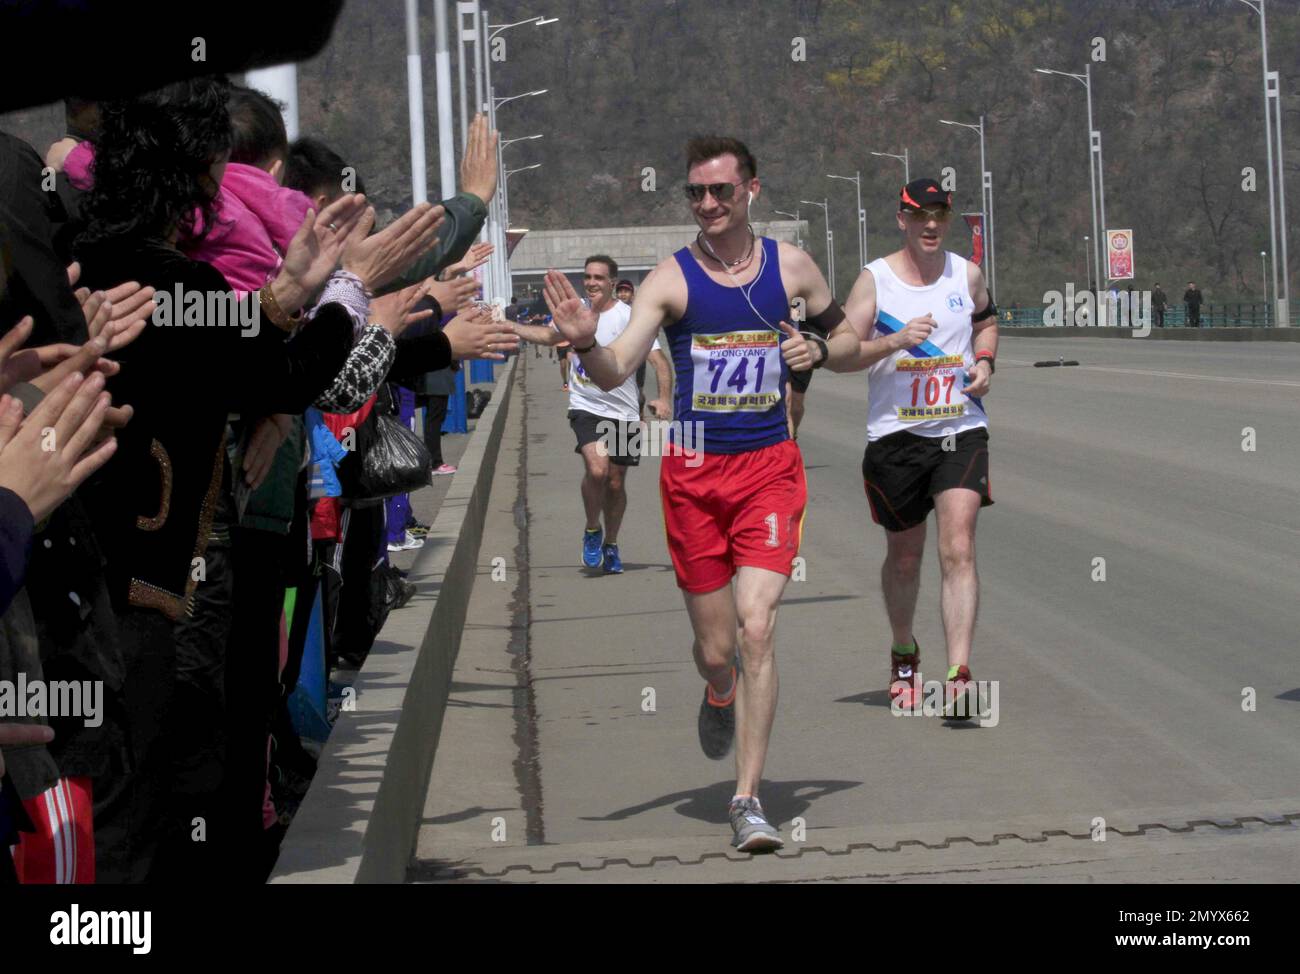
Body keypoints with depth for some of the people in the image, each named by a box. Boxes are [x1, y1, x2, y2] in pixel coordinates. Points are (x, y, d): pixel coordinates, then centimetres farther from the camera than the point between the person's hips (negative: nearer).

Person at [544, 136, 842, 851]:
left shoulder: (790, 265, 3)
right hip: (694, 471, 0)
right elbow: (616, 371, -14)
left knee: (756, 628, -16)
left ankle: (748, 800, -10)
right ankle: (719, 696, 47)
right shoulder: (671, 278, -4)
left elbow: (840, 335, 21)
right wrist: (585, 343, -35)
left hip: (769, 468, 0)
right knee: (715, 648, 7)